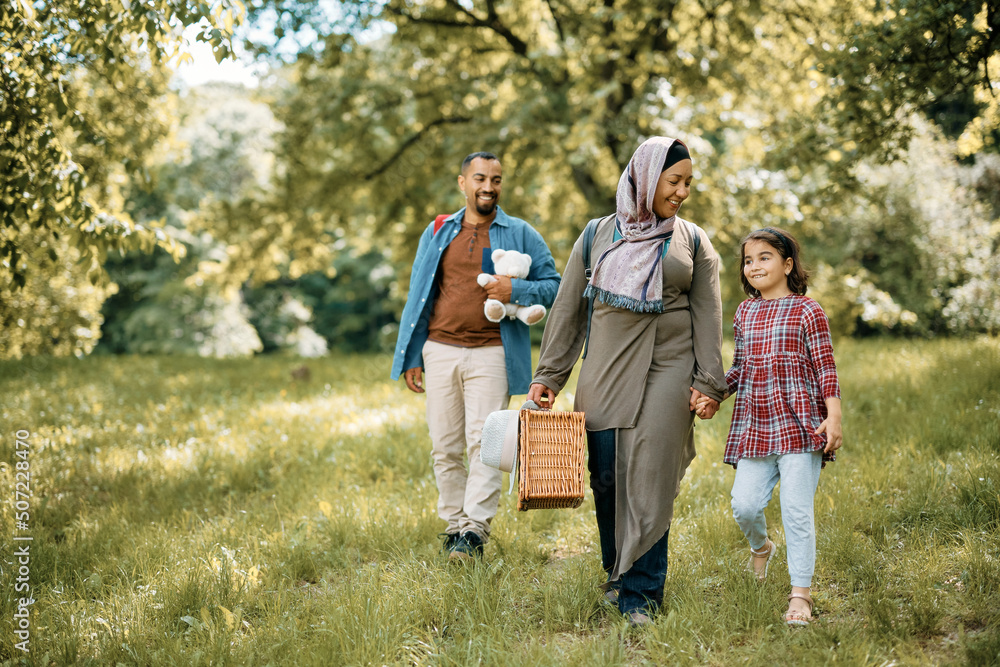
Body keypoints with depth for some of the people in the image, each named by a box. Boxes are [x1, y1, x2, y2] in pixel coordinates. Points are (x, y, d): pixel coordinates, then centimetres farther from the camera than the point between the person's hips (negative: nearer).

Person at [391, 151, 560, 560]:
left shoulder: (521, 235, 7)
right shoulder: (438, 233, 14)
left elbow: (554, 287, 6)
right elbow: (419, 296, 15)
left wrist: (515, 290, -14)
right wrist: (411, 356, 10)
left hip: (491, 353, -2)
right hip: (439, 350, 3)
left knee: (484, 442, -10)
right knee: (445, 446, 4)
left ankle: (475, 530, -7)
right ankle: (454, 524, 13)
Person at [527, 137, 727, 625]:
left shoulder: (693, 242, 10)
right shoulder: (599, 235, 8)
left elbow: (707, 316, 7)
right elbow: (567, 308, 10)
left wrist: (708, 383, -2)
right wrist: (548, 376, 6)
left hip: (667, 368, -1)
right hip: (606, 367, 1)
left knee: (650, 478, -6)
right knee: (606, 475, 1)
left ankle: (640, 592, 1)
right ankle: (616, 572, 22)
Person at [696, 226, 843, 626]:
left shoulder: (806, 311, 0)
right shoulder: (745, 313, 15)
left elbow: (825, 369, -2)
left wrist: (833, 417, -11)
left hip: (799, 425, -4)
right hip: (754, 426, 5)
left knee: (796, 510, -6)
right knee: (744, 505, -1)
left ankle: (801, 594, 3)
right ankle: (760, 546, 34)